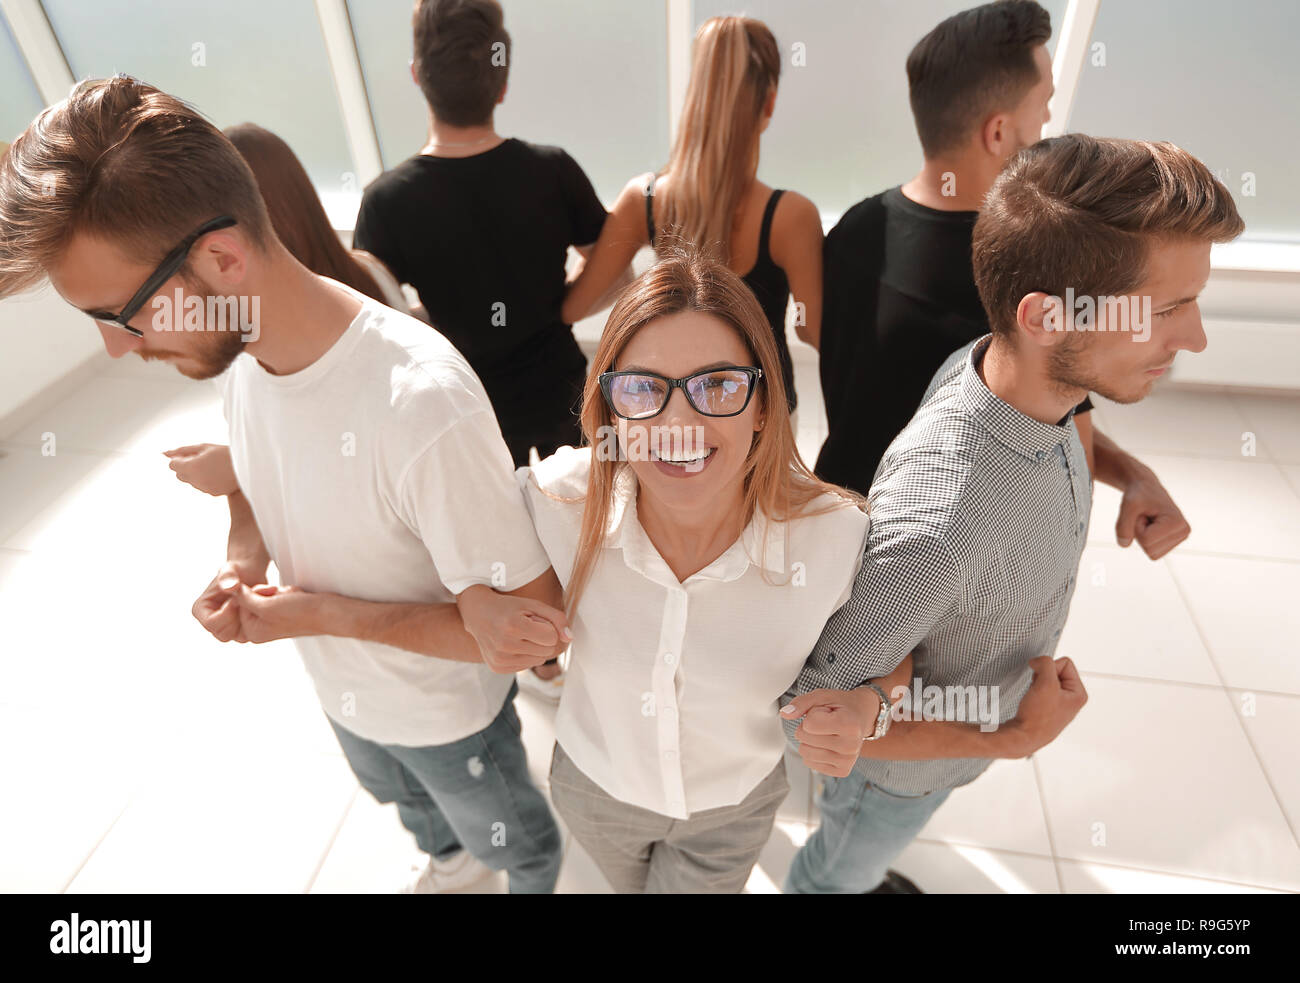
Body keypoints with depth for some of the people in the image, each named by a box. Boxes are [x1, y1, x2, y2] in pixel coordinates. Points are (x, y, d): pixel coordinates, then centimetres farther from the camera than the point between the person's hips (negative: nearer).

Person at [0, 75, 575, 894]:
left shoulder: (422, 406, -41)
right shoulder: (244, 349, -15)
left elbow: (534, 625, -34)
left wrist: (322, 615, -28)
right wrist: (241, 566, -16)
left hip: (447, 711, -7)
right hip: (342, 690, 7)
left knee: (514, 839, 25)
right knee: (406, 798, 37)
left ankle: (547, 883, 60)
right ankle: (452, 857, 70)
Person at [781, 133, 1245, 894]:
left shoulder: (1027, 378, -24)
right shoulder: (936, 528, -47)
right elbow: (804, 713, -33)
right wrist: (1010, 735, -24)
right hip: (900, 761, -6)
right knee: (840, 867, 30)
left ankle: (862, 872, 69)